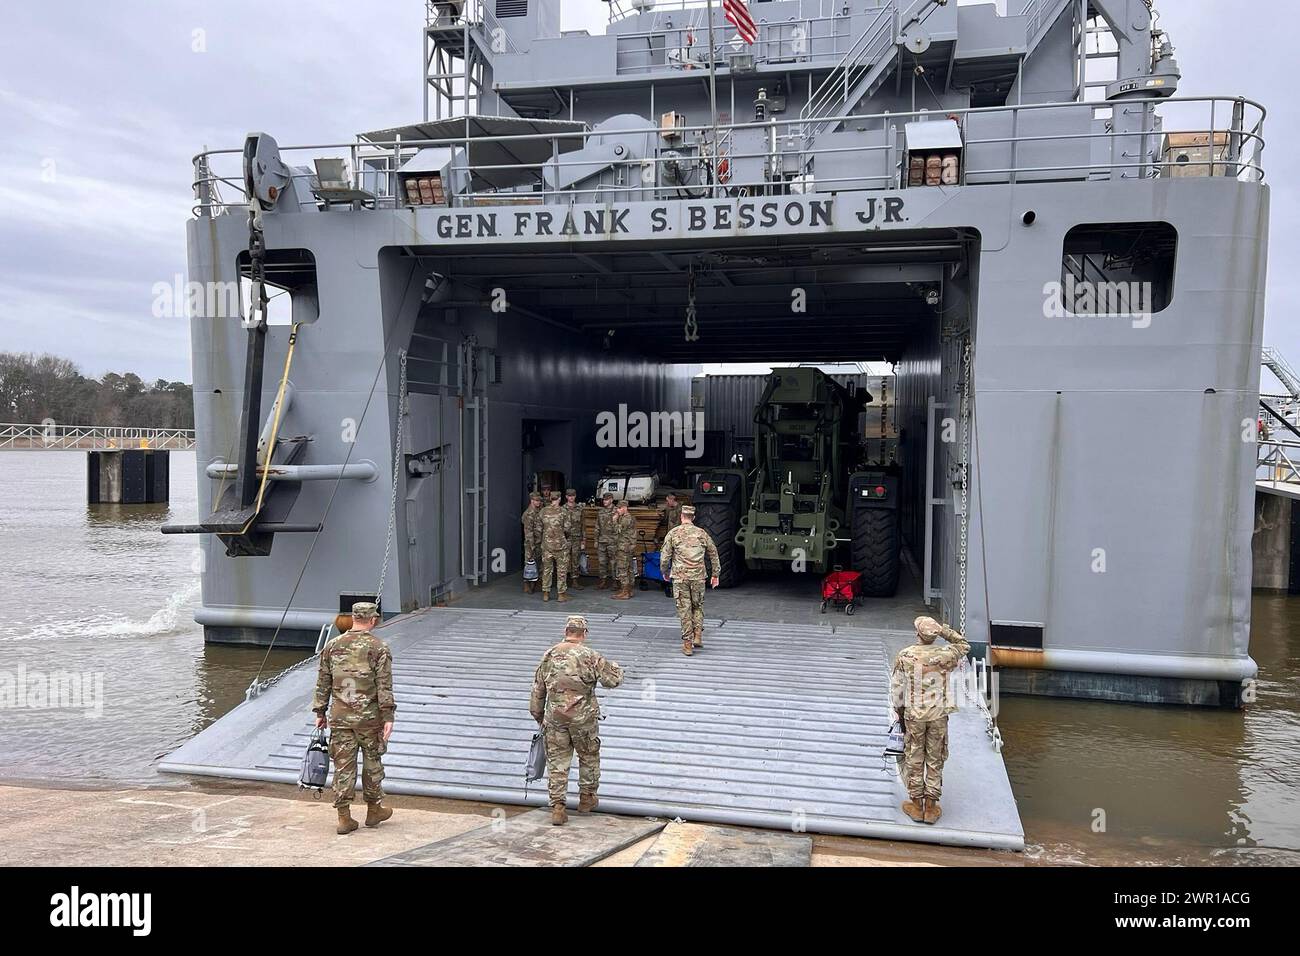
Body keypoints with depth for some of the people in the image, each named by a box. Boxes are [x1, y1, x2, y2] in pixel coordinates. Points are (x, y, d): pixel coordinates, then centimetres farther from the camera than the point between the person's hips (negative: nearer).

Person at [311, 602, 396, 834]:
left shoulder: (332, 645, 5)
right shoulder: (379, 648, -7)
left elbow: (323, 683, 8)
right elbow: (384, 687, -11)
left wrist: (320, 712, 16)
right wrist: (388, 717, -10)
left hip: (340, 717, 3)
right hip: (369, 717, -3)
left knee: (343, 765, 6)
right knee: (372, 763, 13)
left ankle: (344, 817, 8)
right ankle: (374, 810, 24)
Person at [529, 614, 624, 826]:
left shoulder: (549, 656, 5)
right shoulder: (590, 656, -9)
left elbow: (537, 691, 11)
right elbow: (613, 679, -9)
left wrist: (538, 716, 23)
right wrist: (613, 666, 13)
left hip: (554, 718, 3)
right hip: (583, 717, -3)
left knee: (557, 762, 8)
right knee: (589, 757, 18)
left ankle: (557, 808, 6)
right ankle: (587, 798, 29)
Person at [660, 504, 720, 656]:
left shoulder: (673, 533, -1)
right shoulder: (702, 533, 6)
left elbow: (664, 556, -1)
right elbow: (714, 554, 12)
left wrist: (665, 572, 15)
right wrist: (715, 574, 20)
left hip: (680, 577, -2)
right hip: (698, 577, 2)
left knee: (684, 609, 3)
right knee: (698, 606, 18)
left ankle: (687, 644, 3)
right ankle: (698, 636, 6)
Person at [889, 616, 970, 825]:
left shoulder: (904, 656, -11)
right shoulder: (944, 655, -11)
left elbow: (896, 688, -3)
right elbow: (964, 646, 12)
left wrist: (900, 711, 11)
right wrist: (945, 631, 2)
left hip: (913, 715, -1)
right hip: (938, 715, 1)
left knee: (914, 760, 11)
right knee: (935, 761, 11)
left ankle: (916, 804, 19)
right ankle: (931, 807, 17)